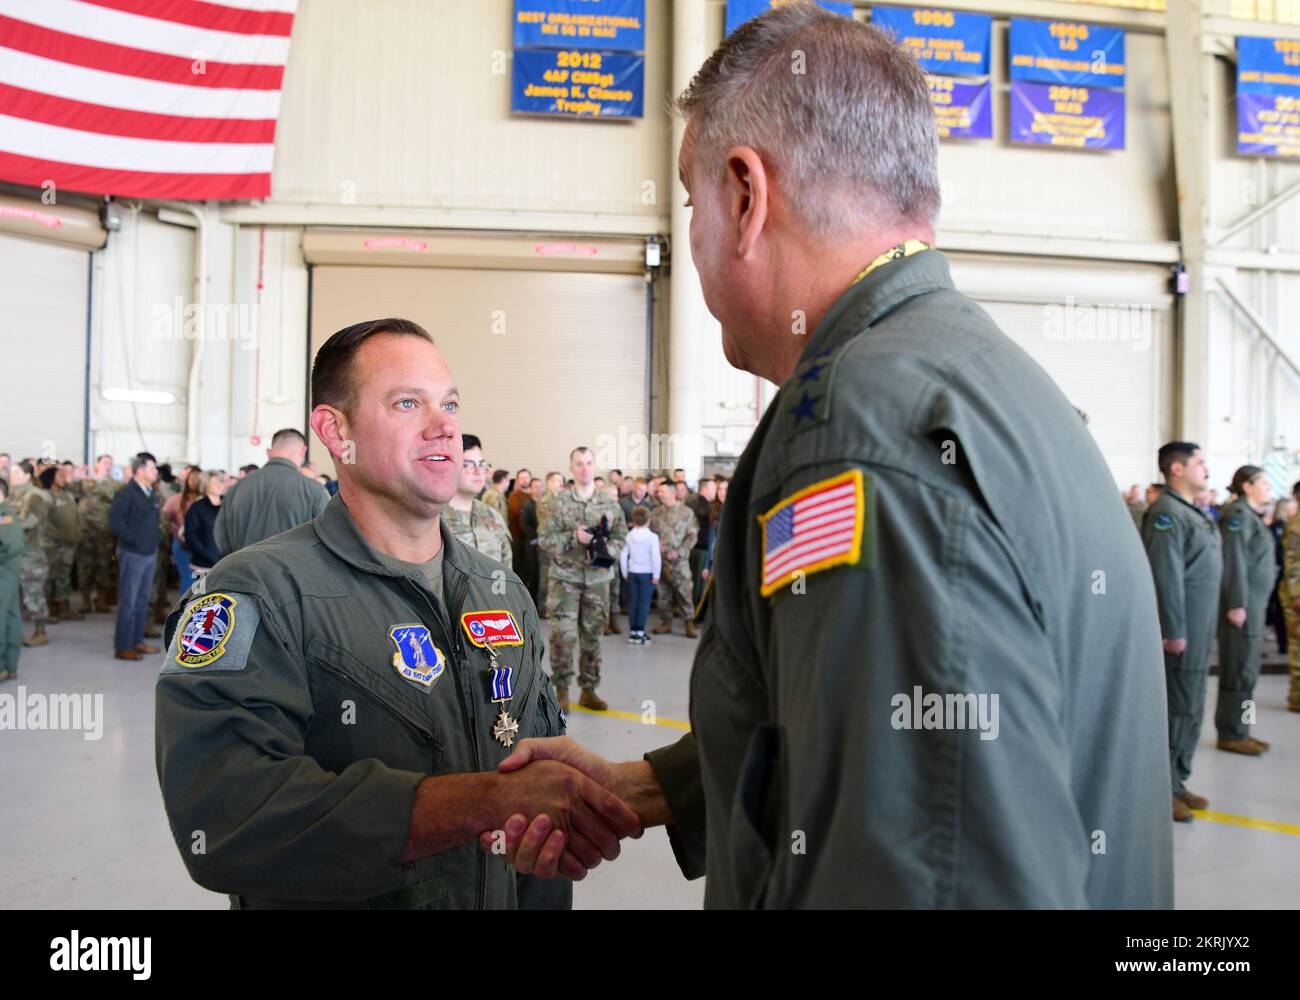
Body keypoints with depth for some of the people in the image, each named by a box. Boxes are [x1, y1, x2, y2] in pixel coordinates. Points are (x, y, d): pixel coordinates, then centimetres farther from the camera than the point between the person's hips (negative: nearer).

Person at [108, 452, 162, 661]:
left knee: (143, 600, 14)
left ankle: (137, 641, 24)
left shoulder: (151, 493, 12)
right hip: (133, 554, -8)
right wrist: (131, 539, -15)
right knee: (128, 601, -2)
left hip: (150, 553, 8)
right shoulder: (127, 493, -13)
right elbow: (115, 520, -21)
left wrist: (153, 541, 11)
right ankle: (123, 647, 4)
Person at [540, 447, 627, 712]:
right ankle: (561, 690, 7)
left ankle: (588, 689, 21)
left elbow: (621, 538, 5)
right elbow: (547, 539, -6)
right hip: (565, 576, -2)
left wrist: (605, 549, -14)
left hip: (598, 578, 3)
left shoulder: (610, 504, 4)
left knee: (592, 635, 9)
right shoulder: (560, 502, -3)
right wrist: (574, 537, -20)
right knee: (563, 633, -8)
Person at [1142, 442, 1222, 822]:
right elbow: (1166, 576, -21)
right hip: (1182, 632, -10)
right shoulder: (1167, 513, -16)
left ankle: (1176, 780, 27)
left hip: (1199, 630, 10)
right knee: (1177, 709, -3)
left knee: (1190, 709, 16)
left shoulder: (1194, 512, 15)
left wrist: (1203, 629, 15)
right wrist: (1174, 631, -22)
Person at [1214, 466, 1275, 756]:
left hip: (1254, 604, 10)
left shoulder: (1252, 515, 17)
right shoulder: (1238, 514, -13)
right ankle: (1231, 734, 5)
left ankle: (1238, 729, 22)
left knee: (1246, 670, 14)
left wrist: (1257, 605, 15)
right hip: (1242, 605, -10)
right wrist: (1237, 604, -22)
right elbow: (1234, 561, -19)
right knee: (1240, 671, -3)